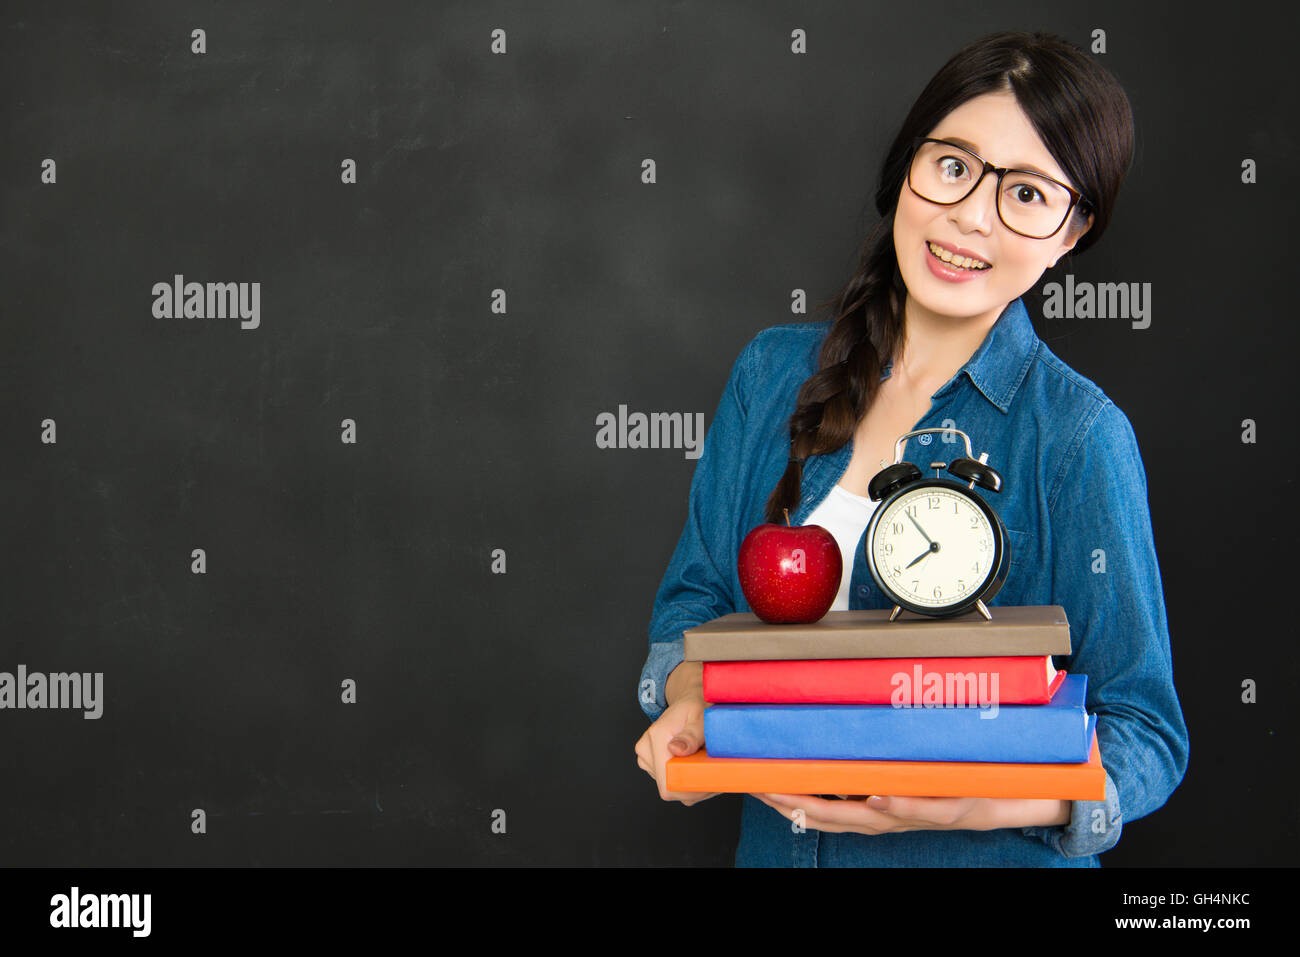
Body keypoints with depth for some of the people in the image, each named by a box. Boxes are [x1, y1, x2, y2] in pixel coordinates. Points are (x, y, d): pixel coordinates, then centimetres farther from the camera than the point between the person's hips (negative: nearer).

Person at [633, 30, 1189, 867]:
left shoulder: (1078, 435, -15)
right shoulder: (775, 372, -1)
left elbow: (1147, 738, -13)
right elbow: (697, 590, 9)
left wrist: (989, 805, -30)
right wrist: (690, 695, -12)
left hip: (990, 857, -4)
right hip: (775, 842, 4)